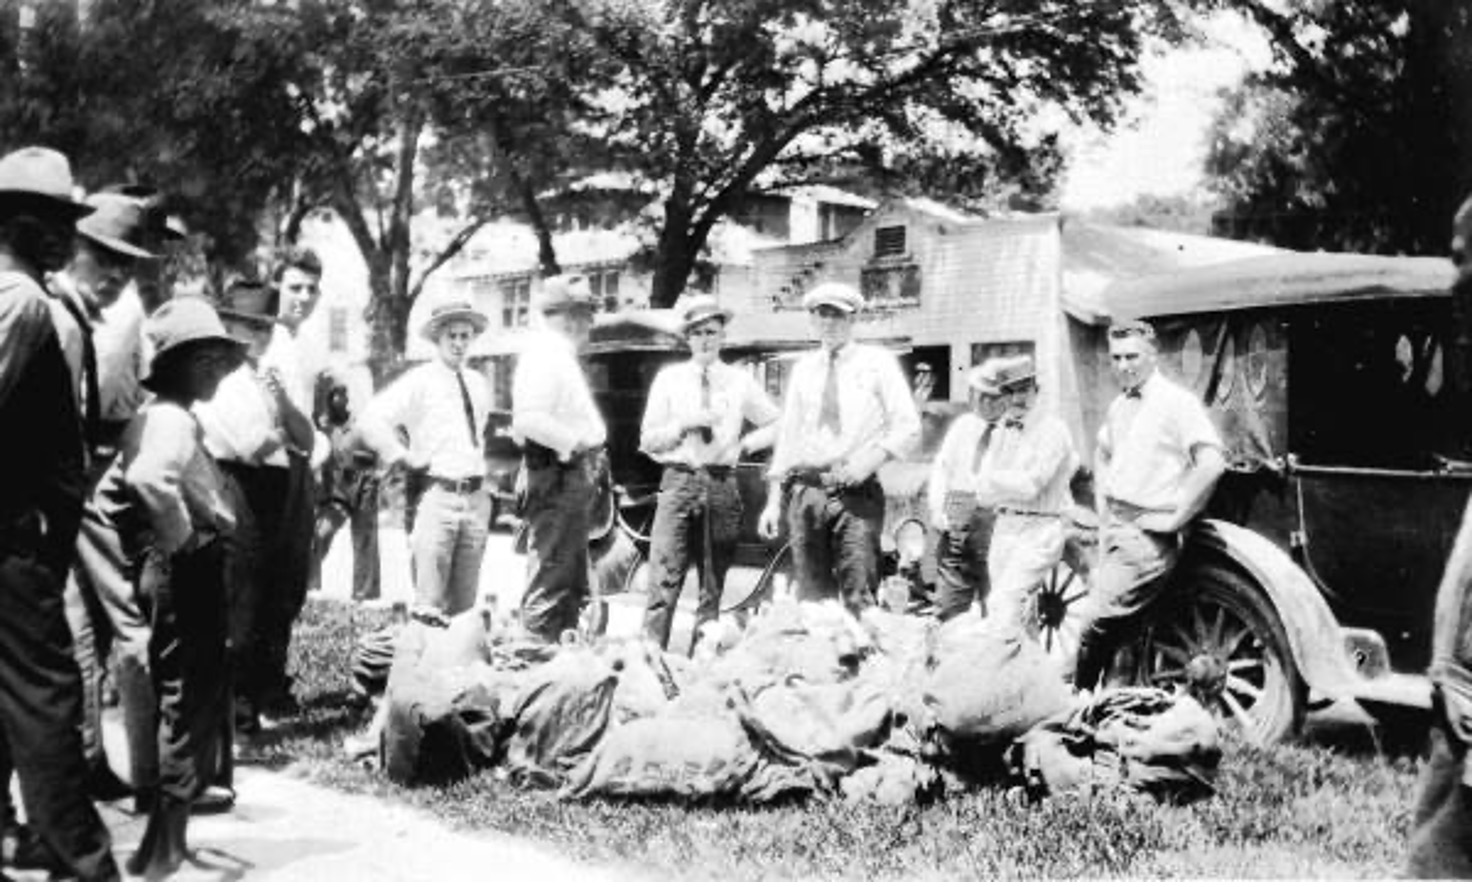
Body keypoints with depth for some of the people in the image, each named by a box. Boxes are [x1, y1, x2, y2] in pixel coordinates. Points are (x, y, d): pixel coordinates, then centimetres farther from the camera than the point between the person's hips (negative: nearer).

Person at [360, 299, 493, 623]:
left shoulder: (479, 384, 14)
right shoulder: (419, 381, -4)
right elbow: (371, 420, -13)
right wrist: (403, 457, -9)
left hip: (475, 497, 6)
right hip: (438, 496, -5)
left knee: (465, 603, 10)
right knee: (430, 605, -8)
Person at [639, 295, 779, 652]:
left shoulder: (740, 381, 9)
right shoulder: (669, 378, 8)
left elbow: (776, 424, 18)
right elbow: (648, 440, 5)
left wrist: (744, 445, 5)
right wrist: (684, 425, -9)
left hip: (722, 485, 2)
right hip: (678, 480, -1)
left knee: (714, 584, 5)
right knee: (665, 579, -10)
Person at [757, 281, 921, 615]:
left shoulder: (877, 362, 6)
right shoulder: (804, 368, 15)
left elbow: (908, 426, 2)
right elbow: (787, 434, 16)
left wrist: (872, 457, -15)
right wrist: (773, 501, 9)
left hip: (857, 493, -3)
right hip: (807, 491, 3)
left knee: (858, 595, -12)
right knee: (811, 595, 1)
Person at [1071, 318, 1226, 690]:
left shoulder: (1177, 401, -10)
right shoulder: (1118, 407, 14)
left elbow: (1212, 462, -21)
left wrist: (1175, 517, -15)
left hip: (1148, 536, -8)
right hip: (1114, 530, 8)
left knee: (1094, 622, -13)